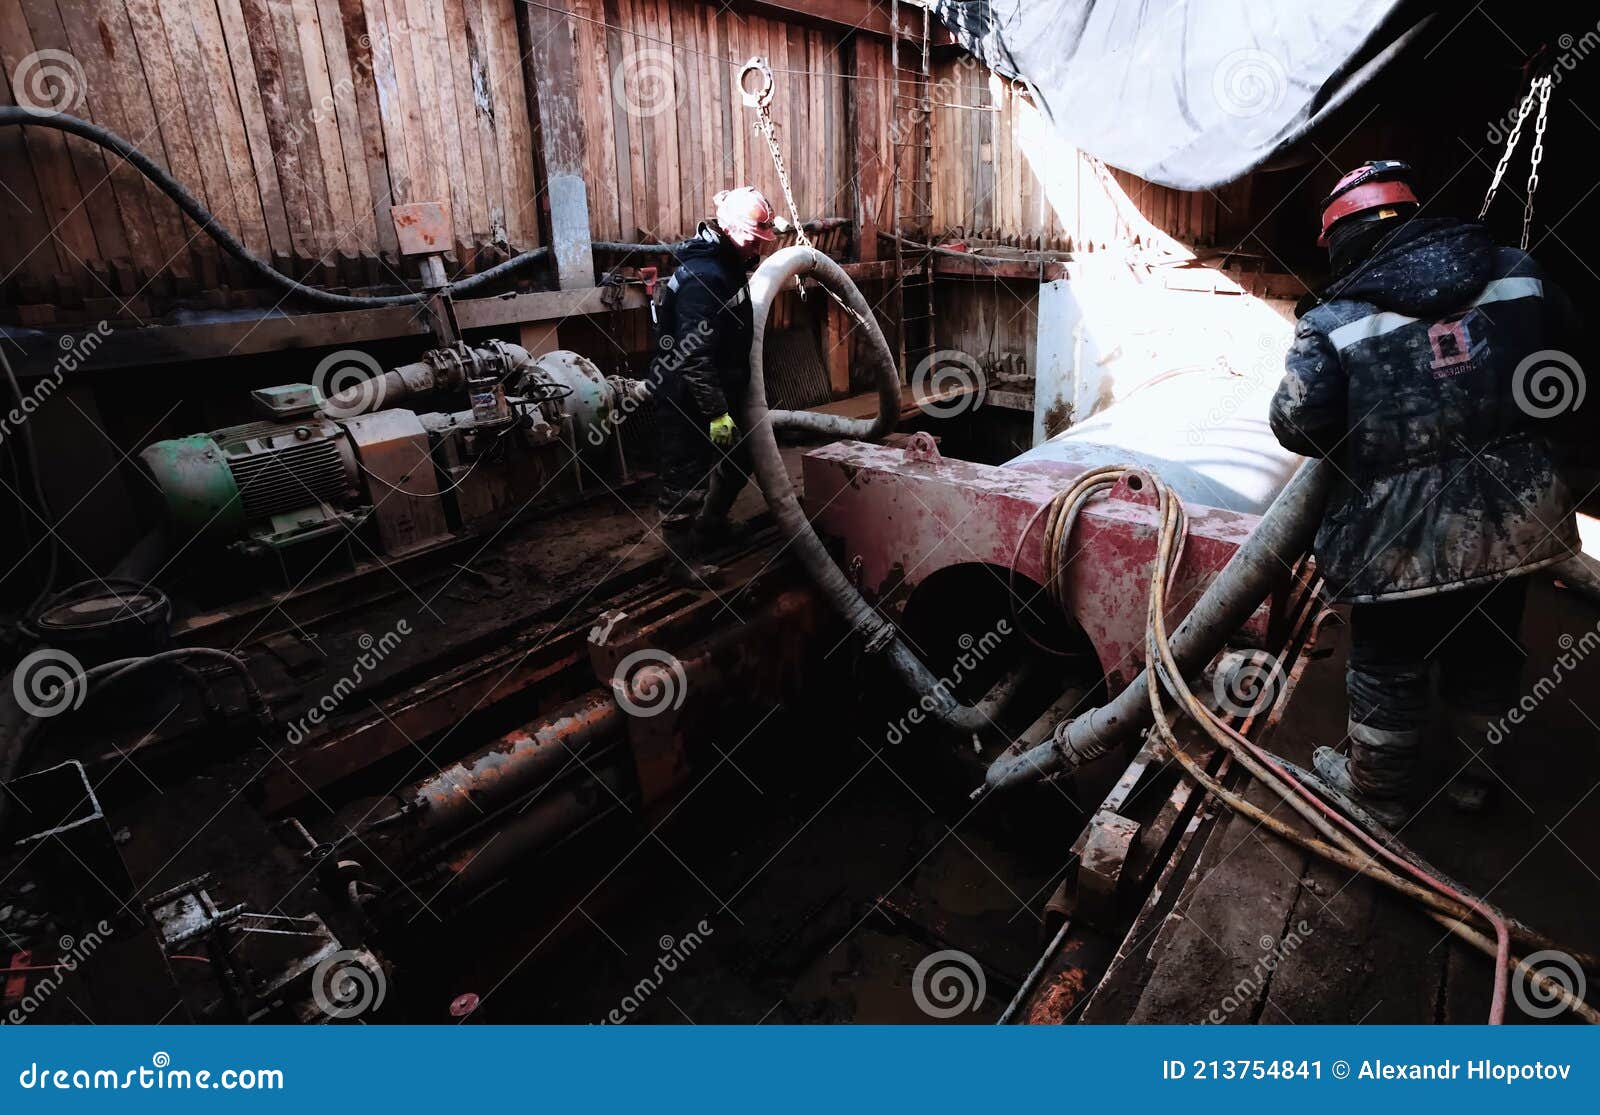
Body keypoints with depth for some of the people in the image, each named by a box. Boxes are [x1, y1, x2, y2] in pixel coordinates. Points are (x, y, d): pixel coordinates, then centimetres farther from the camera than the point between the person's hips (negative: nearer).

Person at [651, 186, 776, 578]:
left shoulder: (726, 263, 9)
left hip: (720, 389, 11)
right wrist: (716, 412, -27)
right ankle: (685, 556, 15)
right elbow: (694, 355, -28)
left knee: (738, 460, 22)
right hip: (687, 398, -11)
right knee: (687, 478, 1)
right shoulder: (702, 277, -24)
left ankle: (711, 528, 41)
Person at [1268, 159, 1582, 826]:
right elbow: (1564, 352, 18)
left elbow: (1296, 424, -18)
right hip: (1516, 516, 5)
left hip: (1401, 537, -5)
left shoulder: (1335, 321, -12)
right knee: (1487, 652, 22)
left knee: (1388, 664, 13)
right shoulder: (1518, 273, 4)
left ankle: (1379, 791, 31)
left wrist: (1357, 441, 4)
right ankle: (1477, 779, 42)